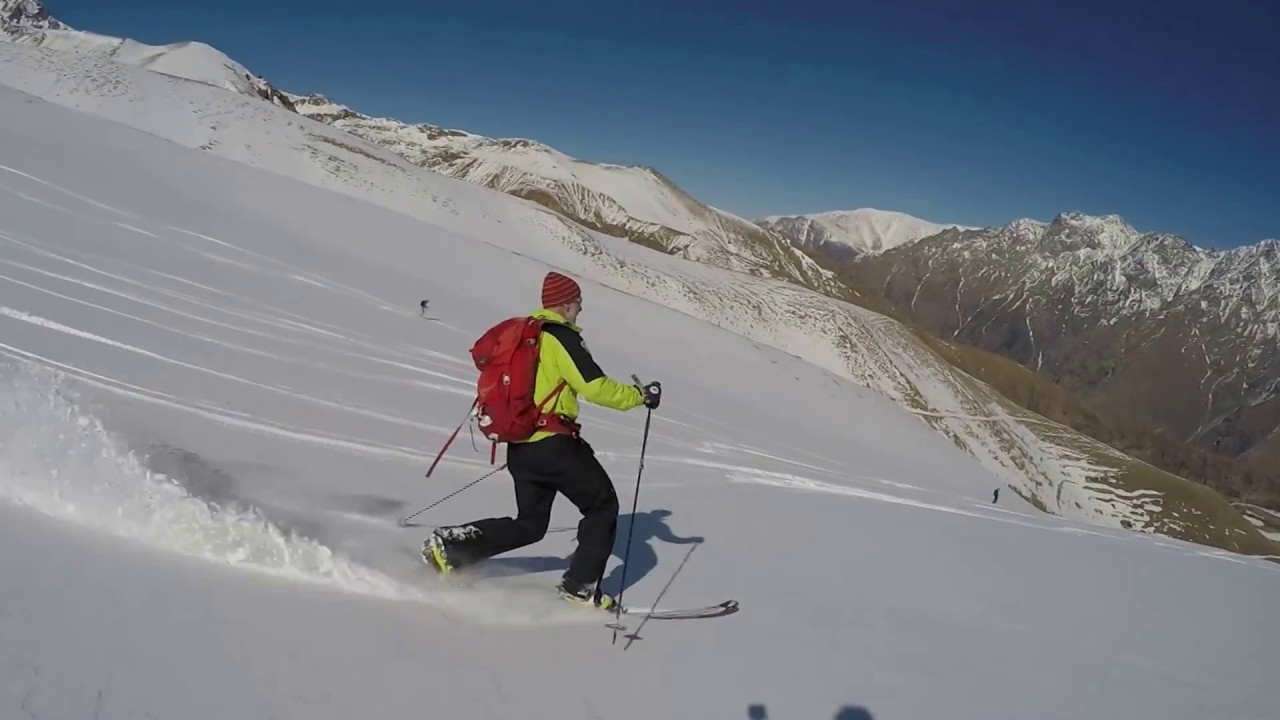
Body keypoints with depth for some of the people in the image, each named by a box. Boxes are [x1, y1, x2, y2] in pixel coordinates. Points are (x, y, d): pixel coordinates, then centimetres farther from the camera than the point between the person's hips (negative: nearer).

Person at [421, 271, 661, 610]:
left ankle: (449, 544, 8)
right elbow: (595, 387, -17)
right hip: (554, 444, -8)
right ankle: (580, 586, 4)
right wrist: (640, 395, -3)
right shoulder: (561, 337, -11)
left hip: (519, 448, 8)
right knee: (603, 507, 8)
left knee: (530, 523, 19)